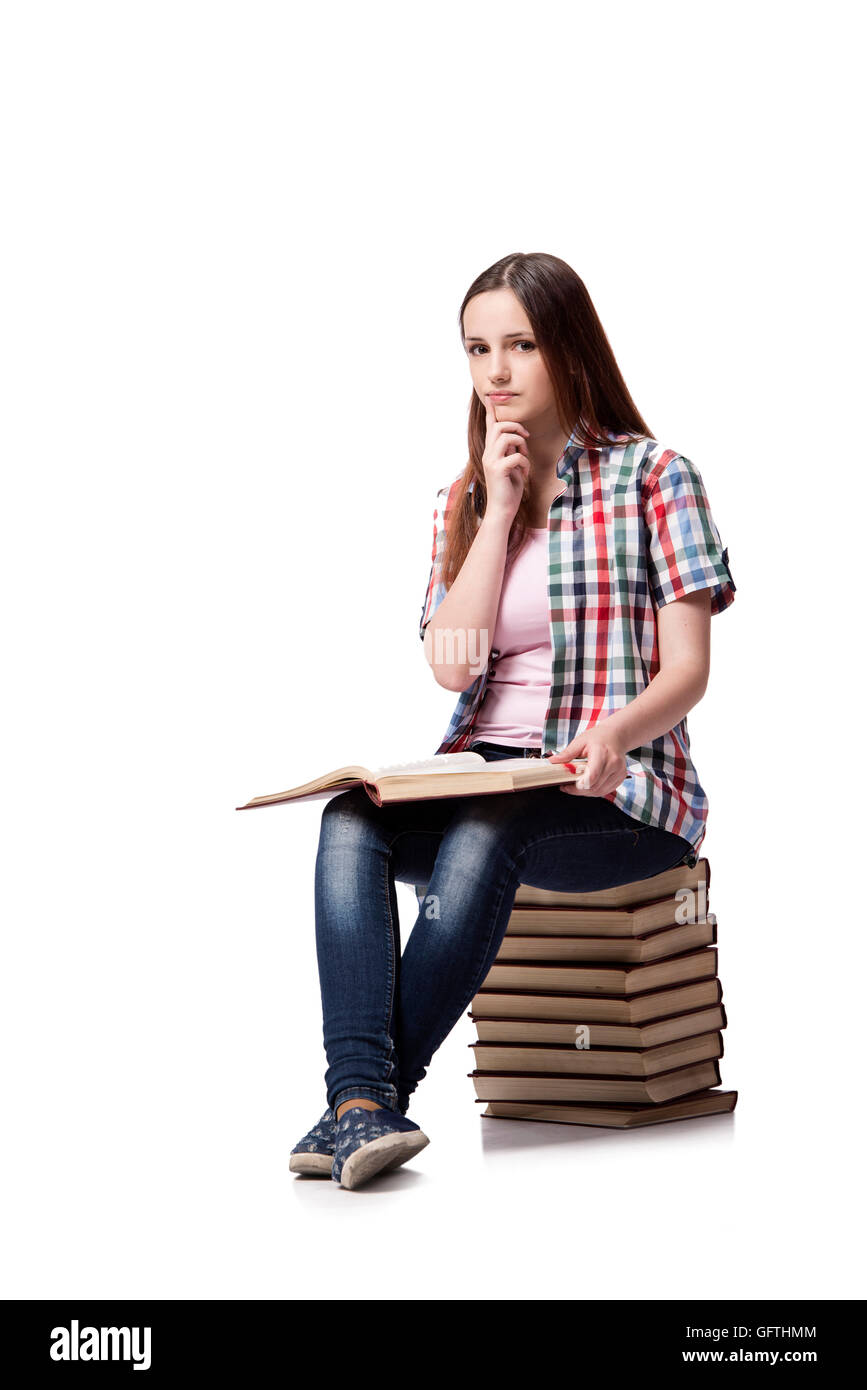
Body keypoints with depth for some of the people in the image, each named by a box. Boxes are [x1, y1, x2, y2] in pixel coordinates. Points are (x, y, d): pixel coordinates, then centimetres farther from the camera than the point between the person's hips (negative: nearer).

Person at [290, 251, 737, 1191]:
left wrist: (616, 733, -28)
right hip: (482, 772, 4)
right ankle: (360, 1098, -43)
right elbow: (452, 664, 0)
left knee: (483, 835, -37)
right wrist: (500, 507, -3)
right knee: (350, 821, -29)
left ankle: (368, 1105, -35)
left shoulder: (651, 476, 1)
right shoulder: (461, 500, 16)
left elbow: (687, 670, -6)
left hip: (616, 794, -4)